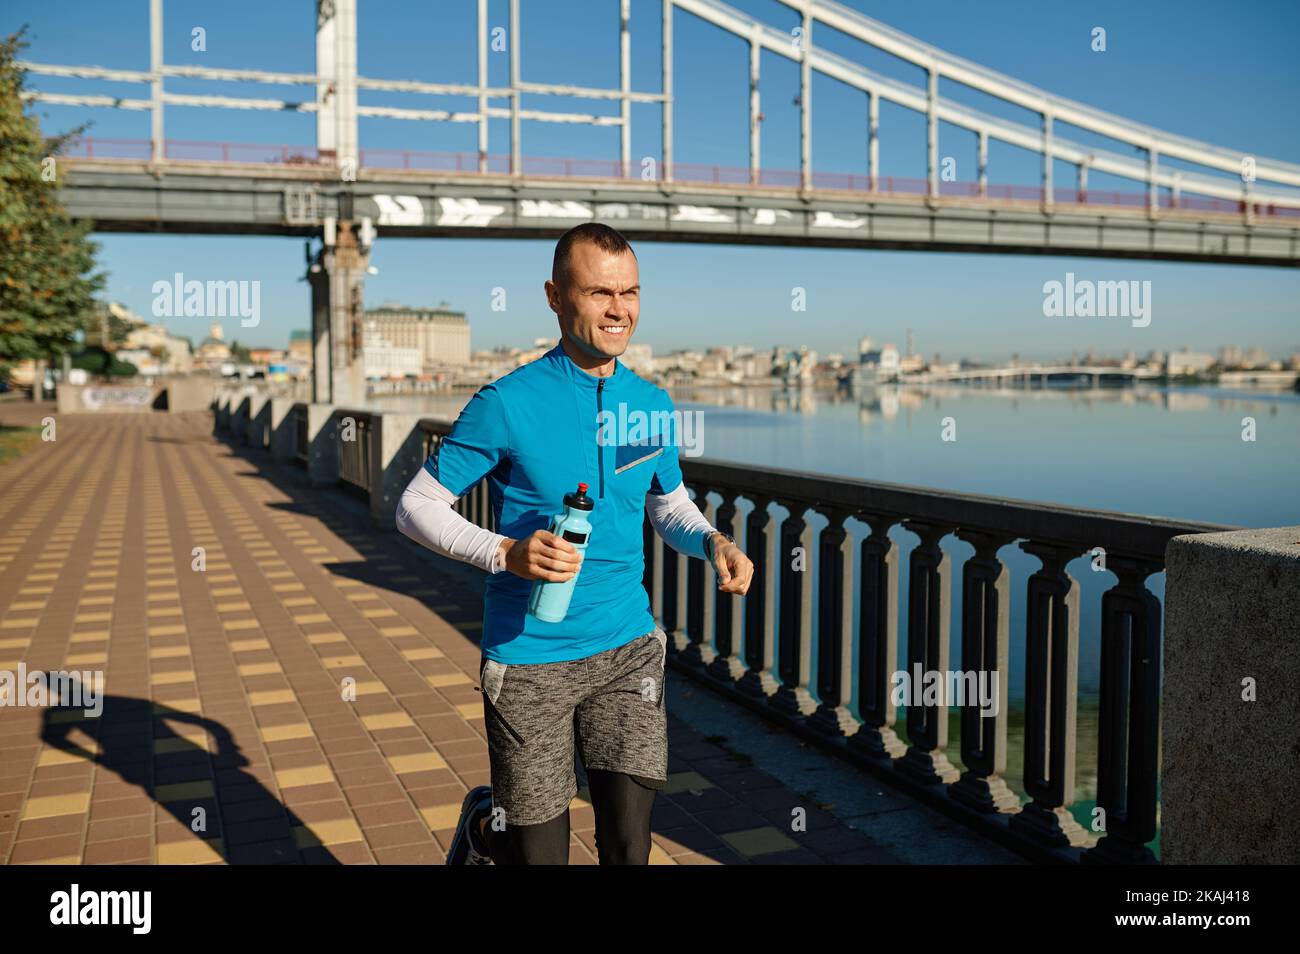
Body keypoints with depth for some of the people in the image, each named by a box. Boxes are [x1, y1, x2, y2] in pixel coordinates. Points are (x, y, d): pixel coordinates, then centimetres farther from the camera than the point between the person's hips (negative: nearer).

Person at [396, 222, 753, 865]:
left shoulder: (653, 406, 4)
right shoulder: (506, 403, -11)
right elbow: (415, 507, -6)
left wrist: (713, 542, -4)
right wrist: (506, 553, -22)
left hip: (627, 650, 4)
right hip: (528, 661, -4)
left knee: (628, 848, 2)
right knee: (539, 853, 8)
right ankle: (486, 824, 42)